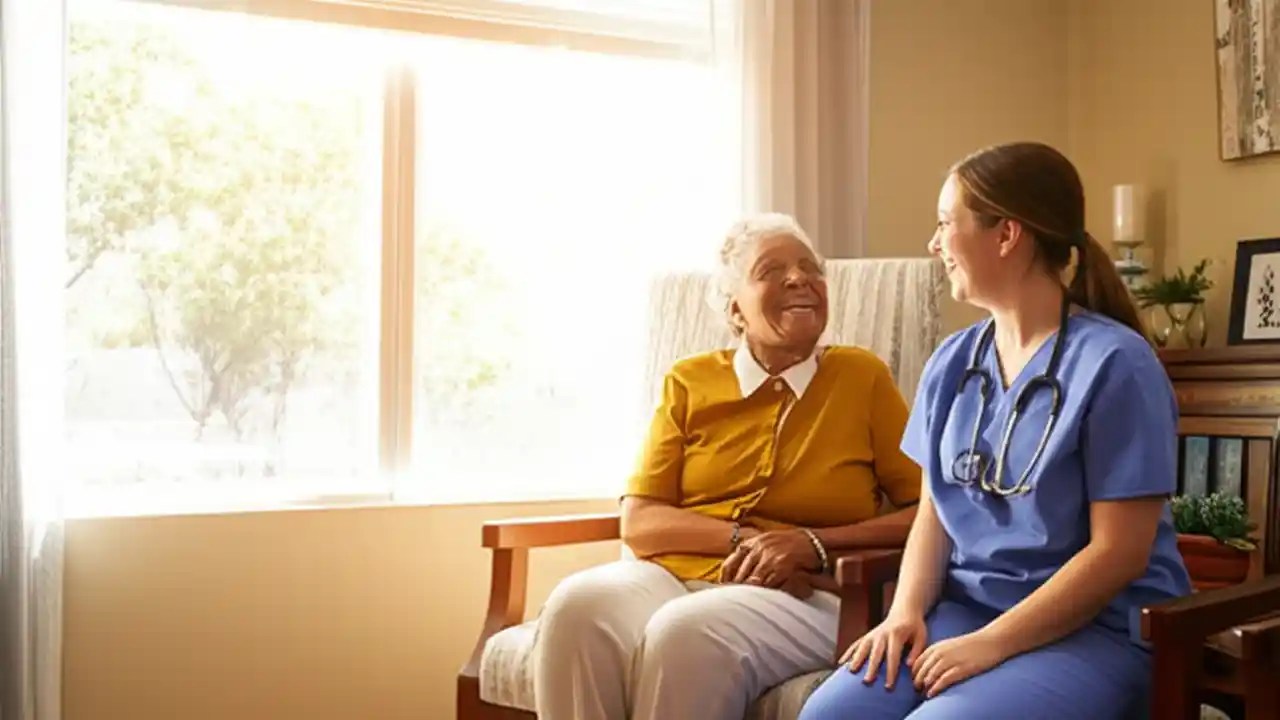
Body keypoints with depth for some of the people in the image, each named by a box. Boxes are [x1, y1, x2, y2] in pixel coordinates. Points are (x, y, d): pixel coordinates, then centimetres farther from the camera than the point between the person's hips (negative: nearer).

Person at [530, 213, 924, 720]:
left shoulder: (863, 377, 8)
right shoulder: (688, 382, 12)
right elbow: (639, 521, 6)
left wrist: (814, 544, -10)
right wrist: (741, 538, -10)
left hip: (798, 596, -2)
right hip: (672, 575, 2)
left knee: (687, 633, -35)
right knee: (578, 606, -31)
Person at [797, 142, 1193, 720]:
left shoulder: (1114, 363, -11)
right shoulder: (952, 363, 8)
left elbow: (1119, 552, -14)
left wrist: (991, 644, -17)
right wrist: (907, 610, -7)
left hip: (1096, 629, -5)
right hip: (964, 607, 5)